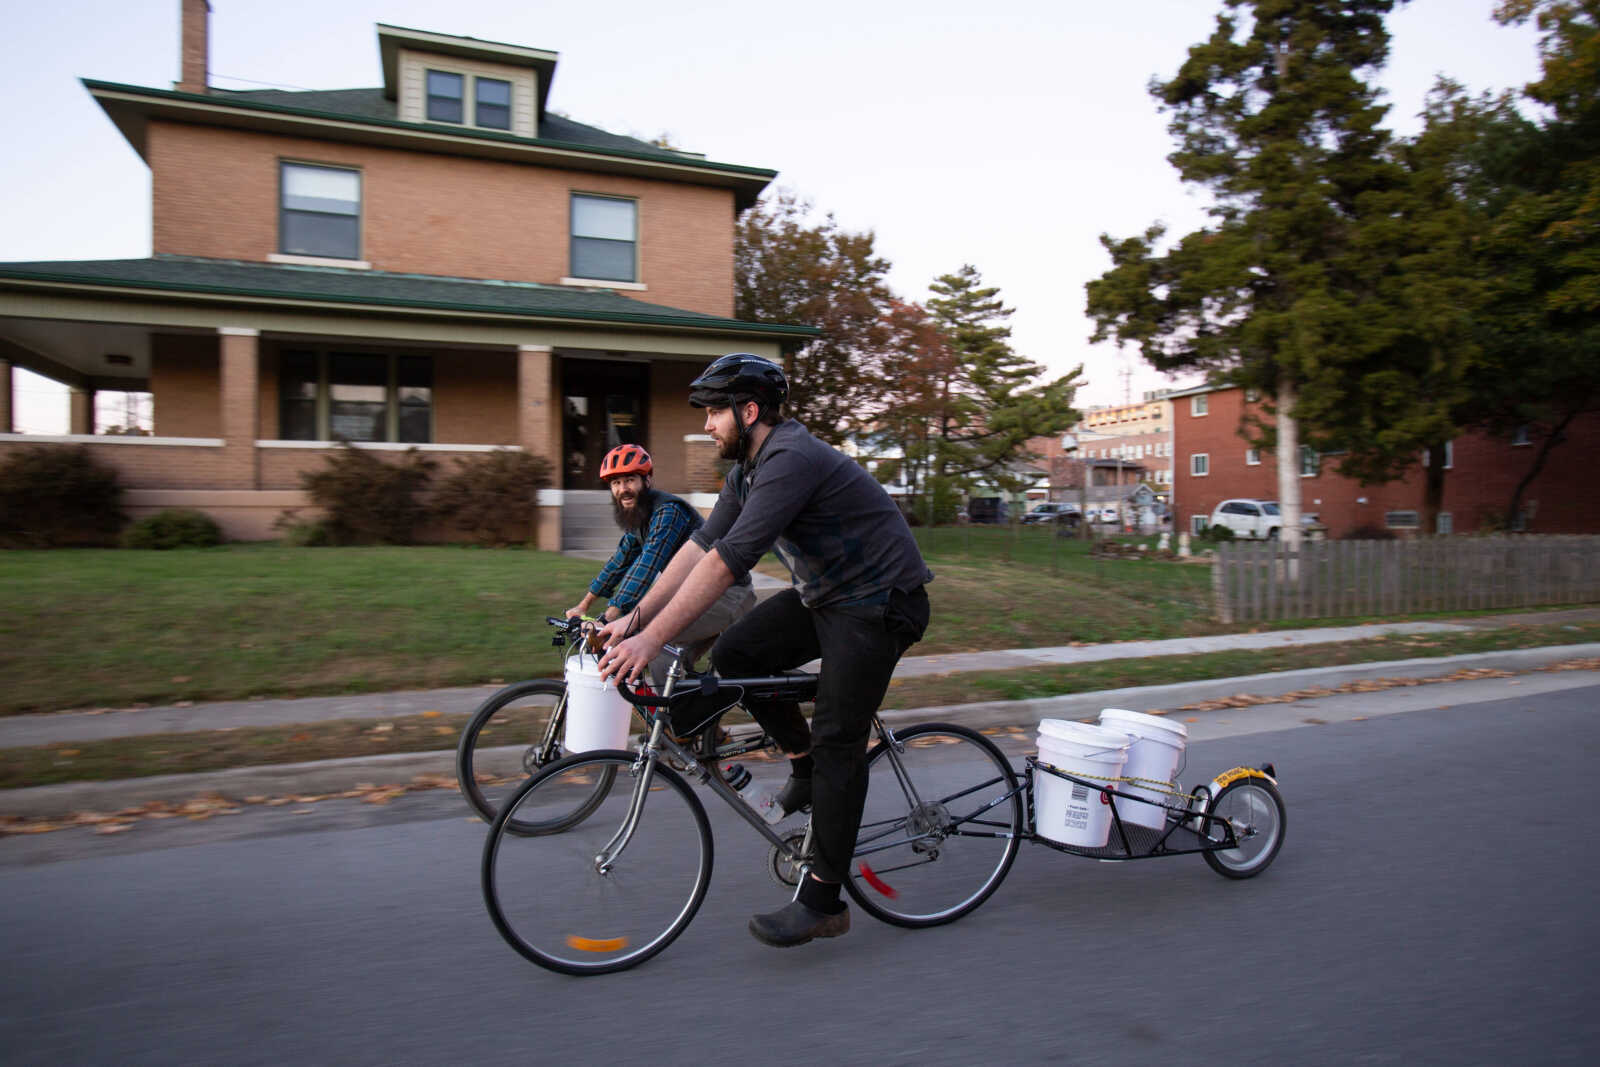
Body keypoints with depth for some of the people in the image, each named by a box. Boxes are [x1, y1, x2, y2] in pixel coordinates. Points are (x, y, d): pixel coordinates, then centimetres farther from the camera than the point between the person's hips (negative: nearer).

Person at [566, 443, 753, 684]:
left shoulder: (668, 511, -21)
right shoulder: (638, 516, 9)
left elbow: (647, 565, -31)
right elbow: (620, 560, 19)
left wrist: (607, 619, -37)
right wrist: (583, 606, 19)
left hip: (728, 596, -9)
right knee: (665, 666, 6)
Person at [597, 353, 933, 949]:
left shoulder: (791, 459, -25)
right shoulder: (748, 469, 6)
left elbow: (728, 559, -32)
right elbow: (701, 545, 5)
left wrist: (652, 638, -32)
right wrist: (633, 618, -1)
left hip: (880, 602, -9)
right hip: (825, 596, 9)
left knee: (836, 741, -8)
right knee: (734, 656, -2)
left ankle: (823, 903, 4)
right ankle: (805, 769, 15)